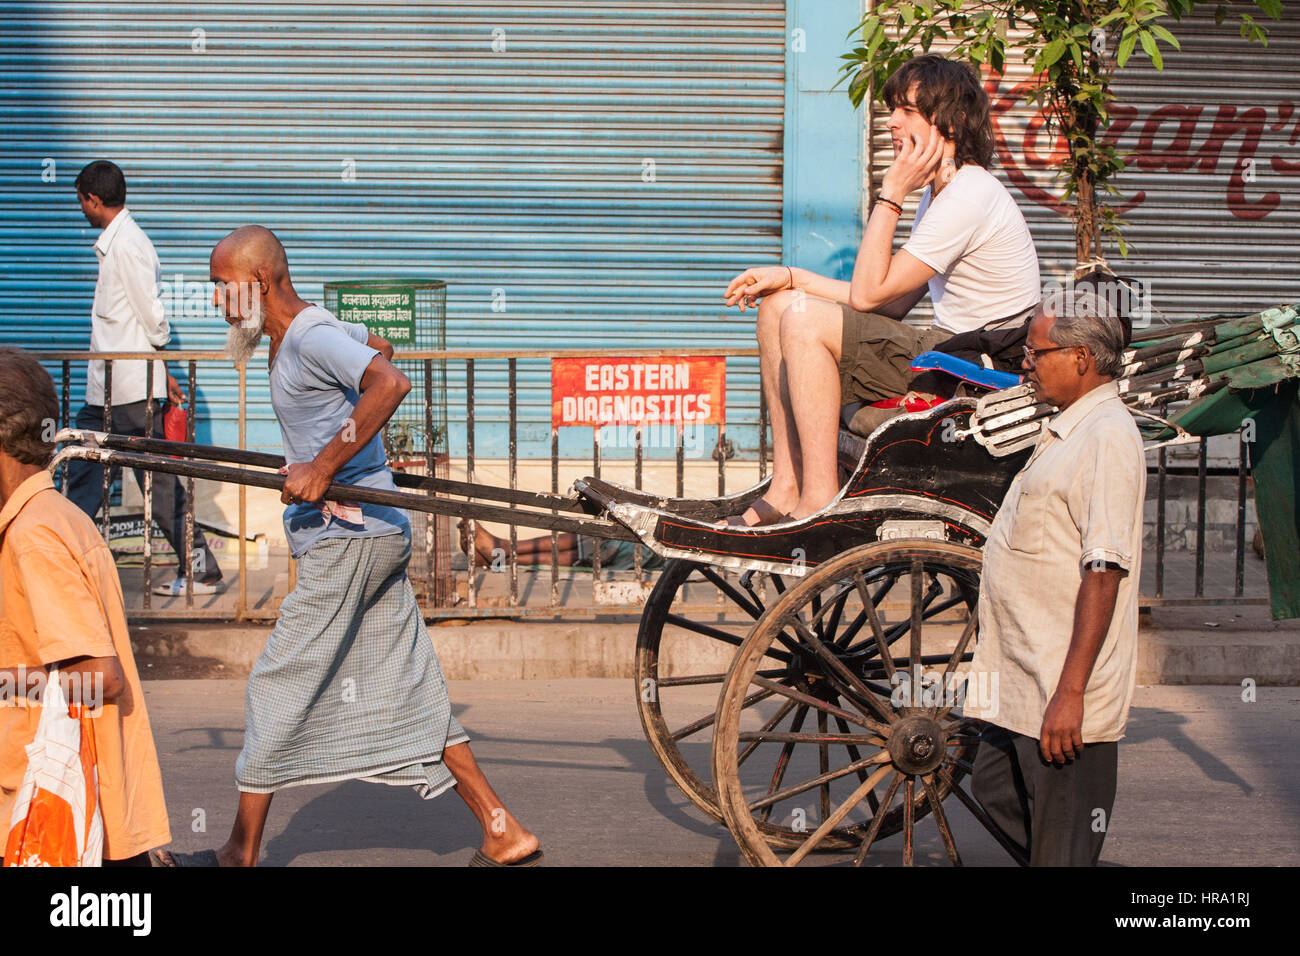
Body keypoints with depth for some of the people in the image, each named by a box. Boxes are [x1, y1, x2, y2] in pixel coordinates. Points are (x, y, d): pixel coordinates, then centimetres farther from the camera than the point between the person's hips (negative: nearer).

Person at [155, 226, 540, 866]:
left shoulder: (308, 336, -15)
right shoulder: (297, 334, 15)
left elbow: (391, 383, -31)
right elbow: (378, 344, 35)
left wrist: (325, 466, -28)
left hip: (347, 538, -10)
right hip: (376, 534, 10)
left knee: (277, 687, 1)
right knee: (409, 693, 10)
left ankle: (239, 856, 12)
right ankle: (505, 836, 10)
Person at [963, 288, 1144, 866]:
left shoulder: (1107, 437, -16)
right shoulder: (1068, 431, 16)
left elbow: (1104, 572, -23)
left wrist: (1070, 692, -25)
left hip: (1062, 696, -10)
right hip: (1022, 687, 10)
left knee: (1062, 850, -2)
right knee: (996, 791, 18)